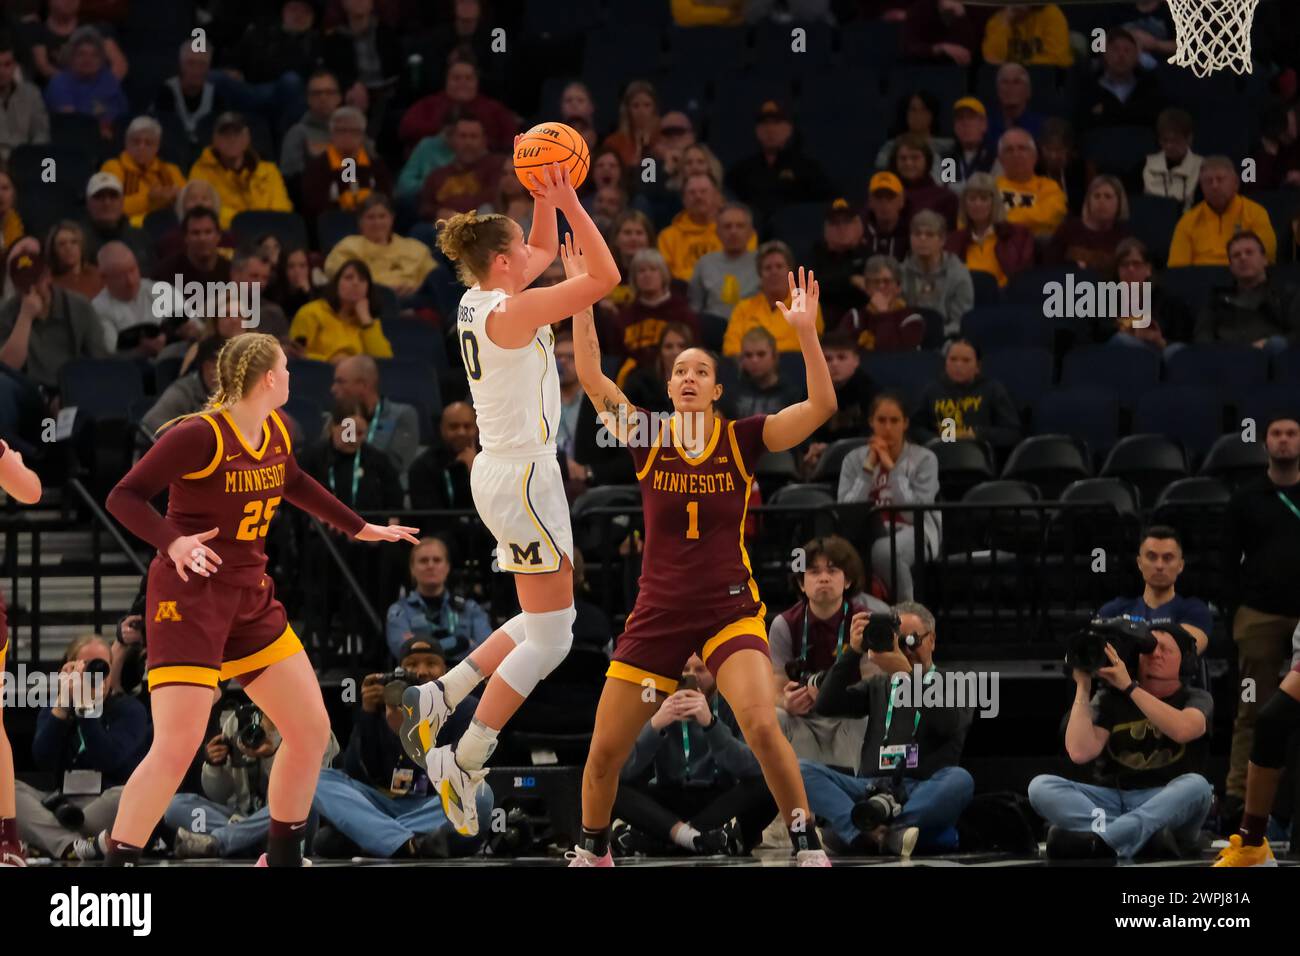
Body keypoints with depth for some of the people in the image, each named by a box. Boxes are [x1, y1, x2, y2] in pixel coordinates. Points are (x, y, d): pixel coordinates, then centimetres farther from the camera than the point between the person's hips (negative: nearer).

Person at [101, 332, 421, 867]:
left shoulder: (276, 431, 5)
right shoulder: (200, 435, -18)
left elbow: (294, 484, 28)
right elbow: (124, 497, -18)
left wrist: (359, 528, 33)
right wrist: (173, 542, -35)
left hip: (250, 597, 8)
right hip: (189, 597, -8)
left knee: (311, 730, 7)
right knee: (175, 748, -17)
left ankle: (282, 858, 23)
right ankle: (117, 862, -7)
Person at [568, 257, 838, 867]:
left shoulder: (743, 440, -2)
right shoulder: (648, 440, 1)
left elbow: (821, 406, -13)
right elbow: (591, 378, -7)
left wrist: (805, 331, -24)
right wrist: (582, 301, -15)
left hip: (729, 609, -2)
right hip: (657, 613, 2)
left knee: (761, 726, -26)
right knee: (604, 753, 2)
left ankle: (807, 847, -13)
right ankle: (592, 853, 27)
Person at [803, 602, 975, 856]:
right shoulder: (878, 686, 26)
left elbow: (949, 724, -7)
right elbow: (825, 706, 10)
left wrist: (906, 673, -16)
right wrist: (852, 652, -1)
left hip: (925, 795, -2)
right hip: (870, 789, 2)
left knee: (959, 780, -35)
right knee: (802, 770, -23)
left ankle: (871, 833, -48)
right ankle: (882, 834, -47)